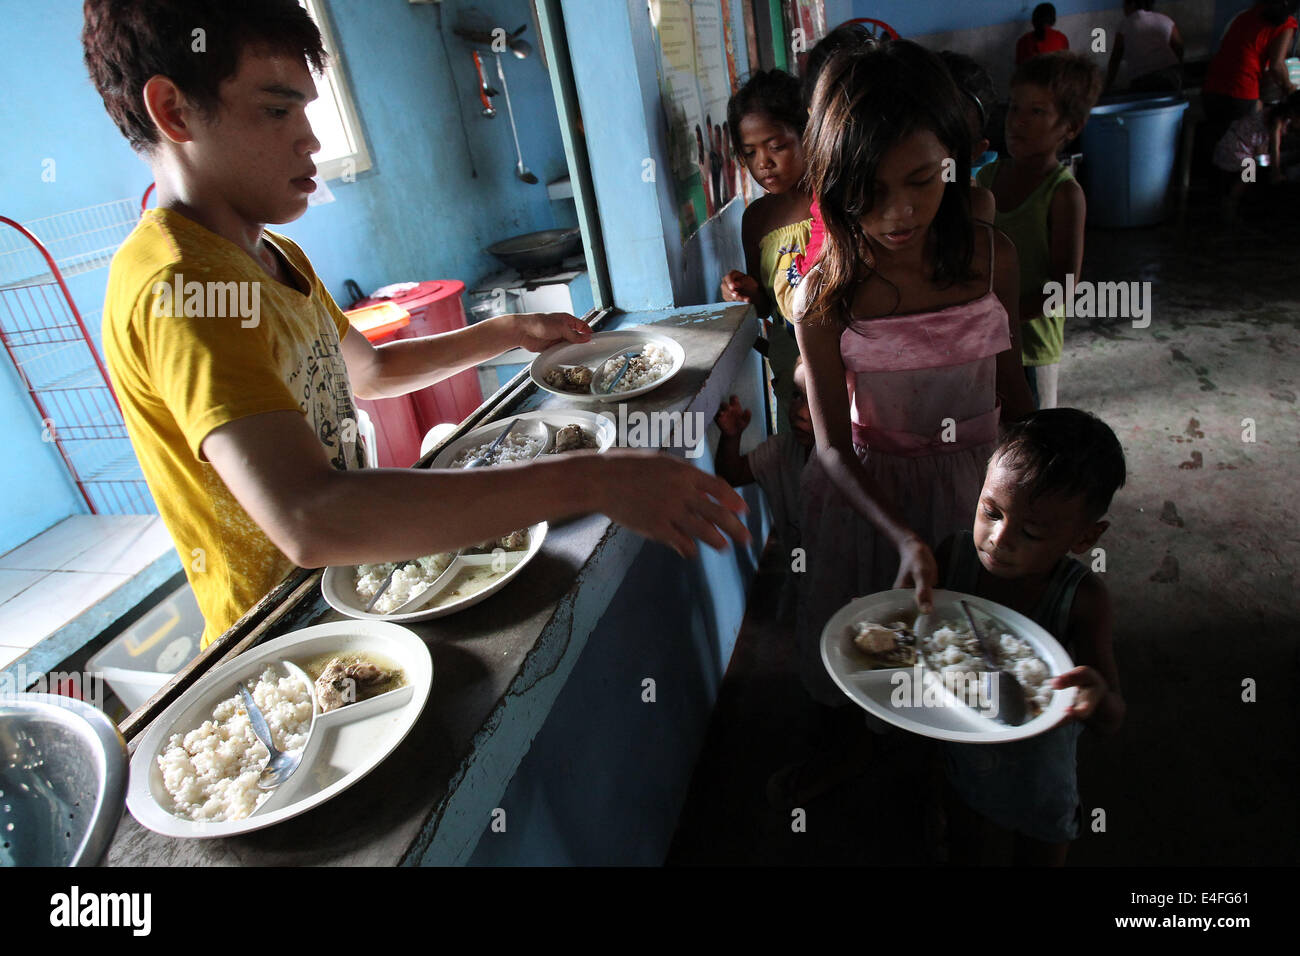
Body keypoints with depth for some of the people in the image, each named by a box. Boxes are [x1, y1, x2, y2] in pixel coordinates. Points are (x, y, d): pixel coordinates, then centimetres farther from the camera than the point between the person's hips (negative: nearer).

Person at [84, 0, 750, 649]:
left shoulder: (277, 257, 9)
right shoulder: (176, 286, -24)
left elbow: (368, 370, 24)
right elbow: (308, 520, -39)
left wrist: (507, 332, 12)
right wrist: (591, 482, -39)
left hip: (346, 592, 8)